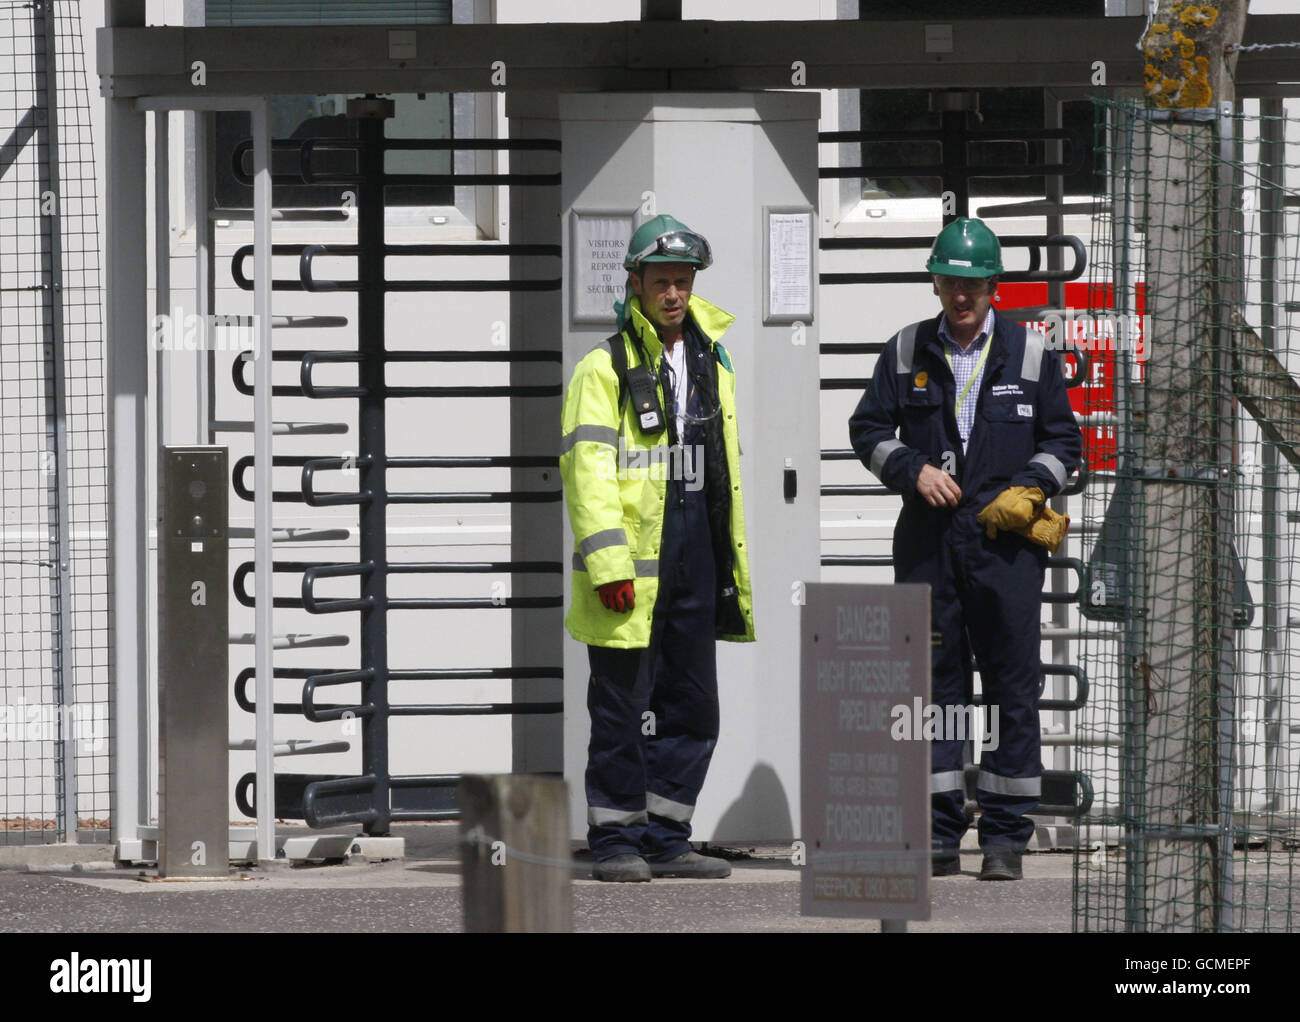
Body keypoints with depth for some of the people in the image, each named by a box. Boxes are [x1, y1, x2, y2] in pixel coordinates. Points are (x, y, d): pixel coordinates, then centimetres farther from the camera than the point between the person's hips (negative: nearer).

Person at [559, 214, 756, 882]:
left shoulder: (711, 363, 16)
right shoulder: (605, 367, -5)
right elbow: (587, 467, -12)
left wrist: (732, 563, 17)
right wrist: (608, 563, -20)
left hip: (695, 567, 7)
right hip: (633, 570, -7)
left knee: (692, 709, 9)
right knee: (623, 709, -3)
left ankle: (665, 840, 17)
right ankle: (616, 842, 4)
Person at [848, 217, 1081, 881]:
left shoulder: (1030, 354, 6)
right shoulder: (907, 352, 9)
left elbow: (1064, 440, 10)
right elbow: (868, 429, 13)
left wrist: (1028, 490, -7)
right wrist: (913, 470, -5)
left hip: (1006, 542, -2)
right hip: (928, 540, 2)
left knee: (1012, 688, -3)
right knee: (932, 683, 3)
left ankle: (1005, 838, 1)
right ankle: (938, 837, 7)